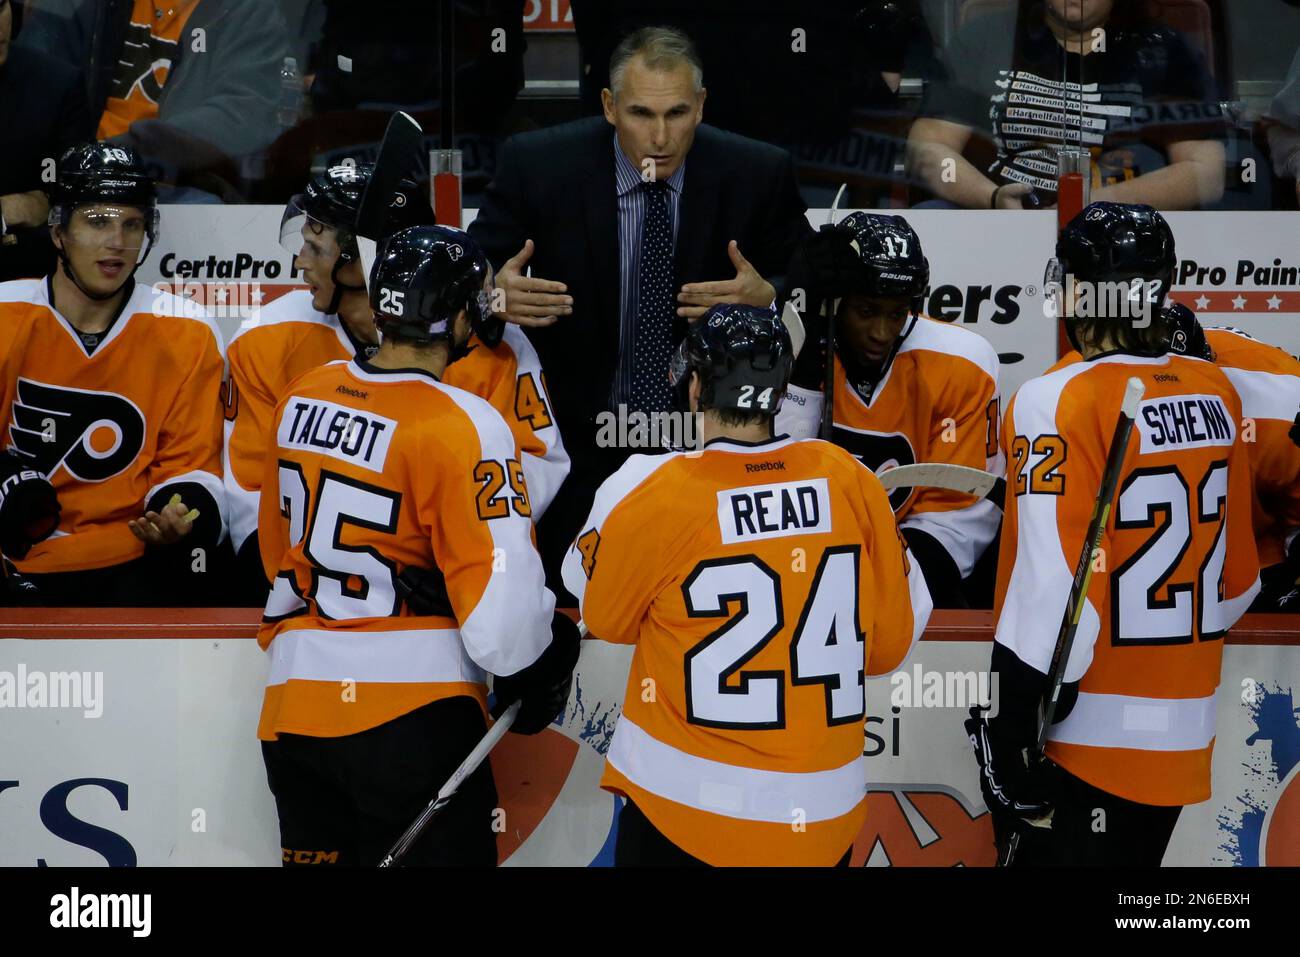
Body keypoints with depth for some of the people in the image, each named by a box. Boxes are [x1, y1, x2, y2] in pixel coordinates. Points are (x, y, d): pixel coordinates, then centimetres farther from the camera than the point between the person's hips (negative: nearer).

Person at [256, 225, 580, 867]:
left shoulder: (303, 395, 5)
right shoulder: (461, 426, -16)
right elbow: (501, 603, -18)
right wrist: (534, 673, 1)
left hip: (292, 708, 7)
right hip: (411, 716, -7)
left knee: (319, 852, 16)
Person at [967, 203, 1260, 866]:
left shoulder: (1060, 403, -16)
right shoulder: (1216, 394, 5)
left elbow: (1055, 586, -21)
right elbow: (1239, 574, 13)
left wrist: (1008, 739, -16)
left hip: (1082, 749, -7)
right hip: (1184, 739, 7)